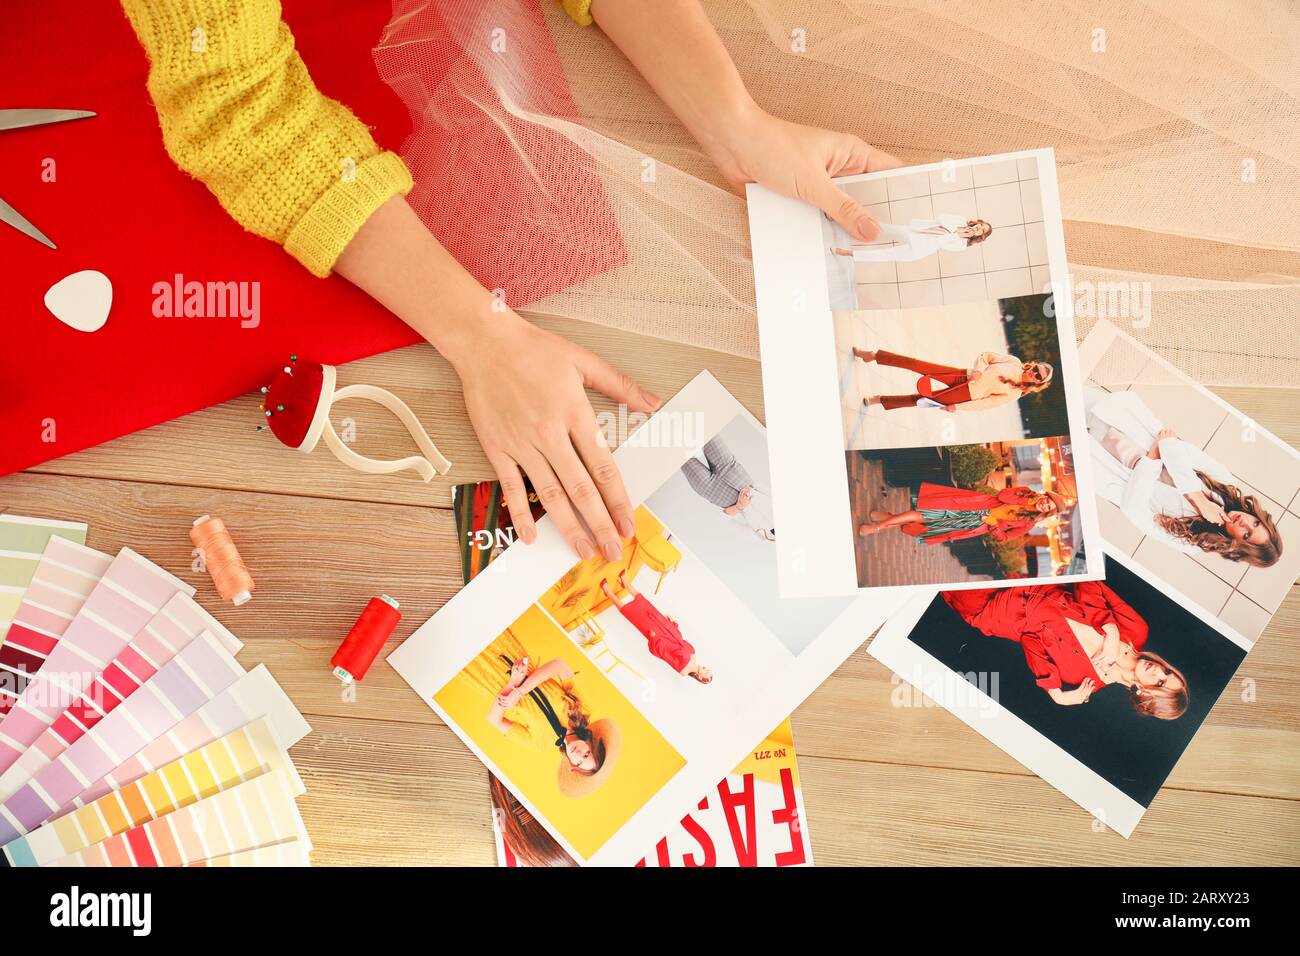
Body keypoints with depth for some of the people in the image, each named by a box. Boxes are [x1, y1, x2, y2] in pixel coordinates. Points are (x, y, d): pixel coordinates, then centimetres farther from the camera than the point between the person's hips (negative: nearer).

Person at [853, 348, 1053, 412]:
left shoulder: (1014, 394, -7)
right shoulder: (1015, 363, 1)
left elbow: (986, 403, -9)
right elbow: (985, 356, 5)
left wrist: (957, 408, -12)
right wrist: (977, 370, -15)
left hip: (969, 394, -2)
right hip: (965, 376, 2)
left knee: (924, 399, -9)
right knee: (918, 365, -11)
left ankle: (880, 400, 6)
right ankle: (874, 355, -5)